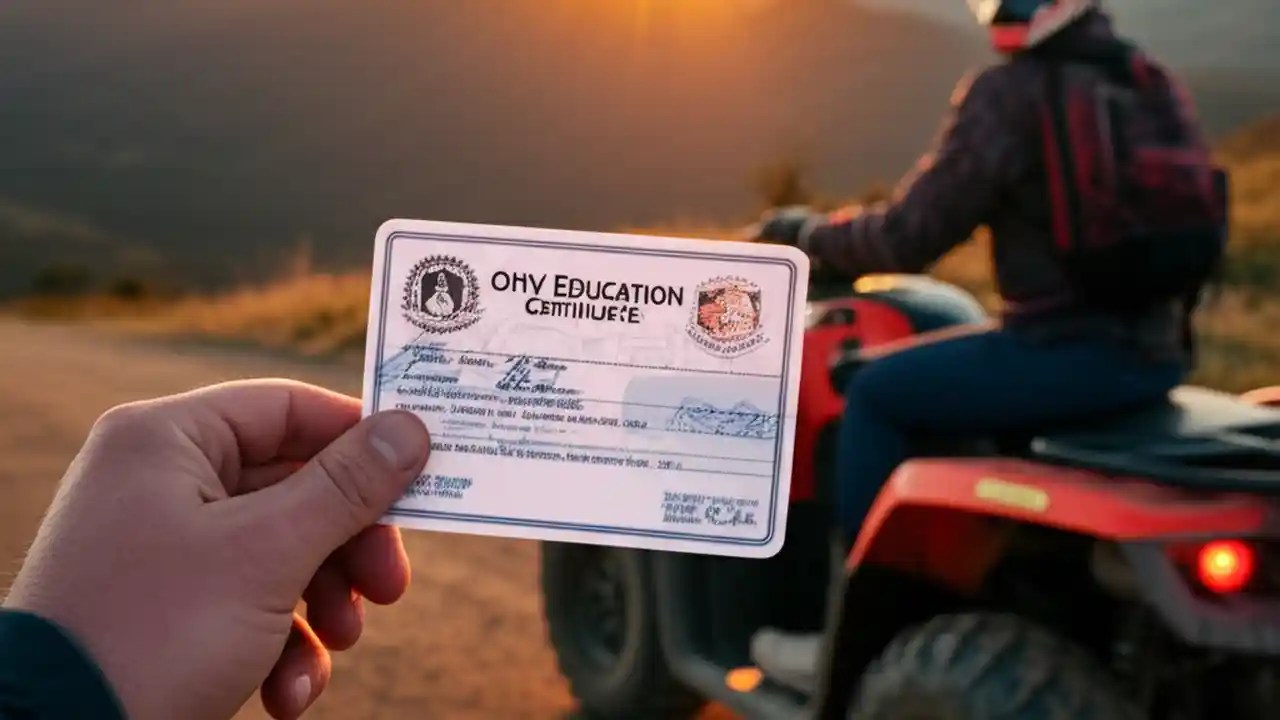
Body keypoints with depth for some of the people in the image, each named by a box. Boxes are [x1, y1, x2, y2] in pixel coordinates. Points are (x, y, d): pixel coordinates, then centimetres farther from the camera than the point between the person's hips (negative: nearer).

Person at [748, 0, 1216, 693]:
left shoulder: (1006, 93, -13)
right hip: (1154, 353, 9)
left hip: (1070, 352, -9)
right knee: (978, 378, 32)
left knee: (875, 394, 6)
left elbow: (907, 239, -11)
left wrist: (807, 232, 4)